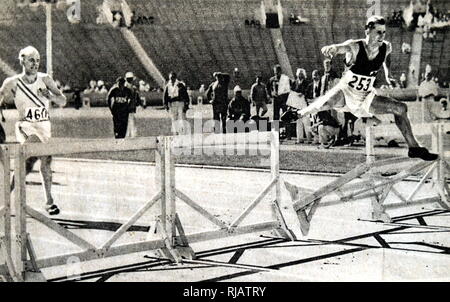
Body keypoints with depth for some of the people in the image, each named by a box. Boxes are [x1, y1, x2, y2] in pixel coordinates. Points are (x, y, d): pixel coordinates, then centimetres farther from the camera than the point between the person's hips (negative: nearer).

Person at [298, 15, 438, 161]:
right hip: (346, 92, -4)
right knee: (327, 103, -32)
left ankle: (413, 147, 12)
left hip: (366, 97, 4)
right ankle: (299, 113, 1)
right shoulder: (355, 47, -25)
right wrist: (331, 48, -69)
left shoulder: (386, 48, -10)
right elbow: (341, 47, -48)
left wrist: (386, 73, 15)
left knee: (400, 108, -4)